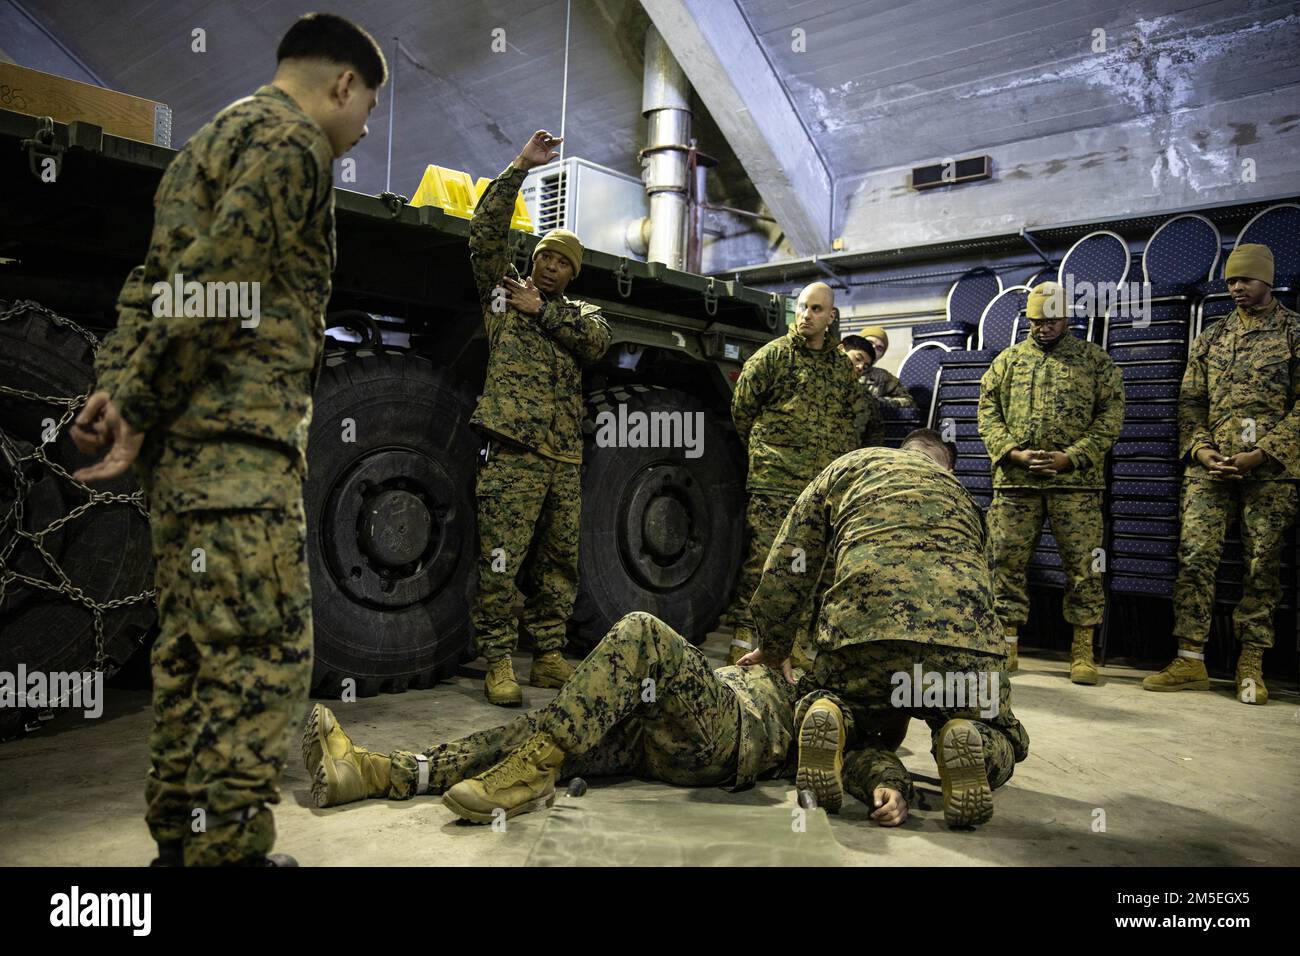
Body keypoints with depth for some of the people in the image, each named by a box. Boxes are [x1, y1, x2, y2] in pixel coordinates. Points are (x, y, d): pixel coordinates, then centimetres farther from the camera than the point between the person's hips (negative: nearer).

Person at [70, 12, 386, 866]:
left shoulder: (217, 135, 28)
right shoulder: (292, 138, -4)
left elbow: (155, 279, 19)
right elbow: (215, 279, -15)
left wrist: (115, 390, 7)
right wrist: (139, 412, -12)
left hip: (184, 432, 10)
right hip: (239, 432, -10)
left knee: (195, 646, 12)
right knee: (262, 648, -9)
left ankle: (182, 839, 21)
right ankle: (227, 849, -6)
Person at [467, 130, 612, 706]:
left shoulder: (581, 312, 23)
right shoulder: (503, 293, 14)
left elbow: (598, 340, 0)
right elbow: (486, 232, 2)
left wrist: (543, 310, -4)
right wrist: (520, 167, -2)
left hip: (565, 458, 5)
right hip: (514, 451, -4)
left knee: (559, 563, 8)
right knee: (501, 563, -7)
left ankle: (549, 658, 17)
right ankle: (499, 663, 1)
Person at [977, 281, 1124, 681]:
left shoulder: (1095, 360, 9)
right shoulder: (1007, 360, 15)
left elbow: (1111, 416, 2)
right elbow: (987, 412, 8)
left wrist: (1071, 457, -10)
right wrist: (1014, 452, -8)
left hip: (1076, 481, -1)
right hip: (1014, 481, 2)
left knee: (1083, 565, -1)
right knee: (1008, 561, 2)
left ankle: (1083, 650, 9)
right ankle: (1007, 644, 13)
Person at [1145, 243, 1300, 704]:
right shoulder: (1211, 338, 17)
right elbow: (1190, 401, 13)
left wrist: (1260, 454, -12)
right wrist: (1202, 450, -4)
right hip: (1210, 466, 3)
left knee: (1261, 566, 1)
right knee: (1194, 557, -5)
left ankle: (1251, 666, 10)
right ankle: (1190, 661, 0)